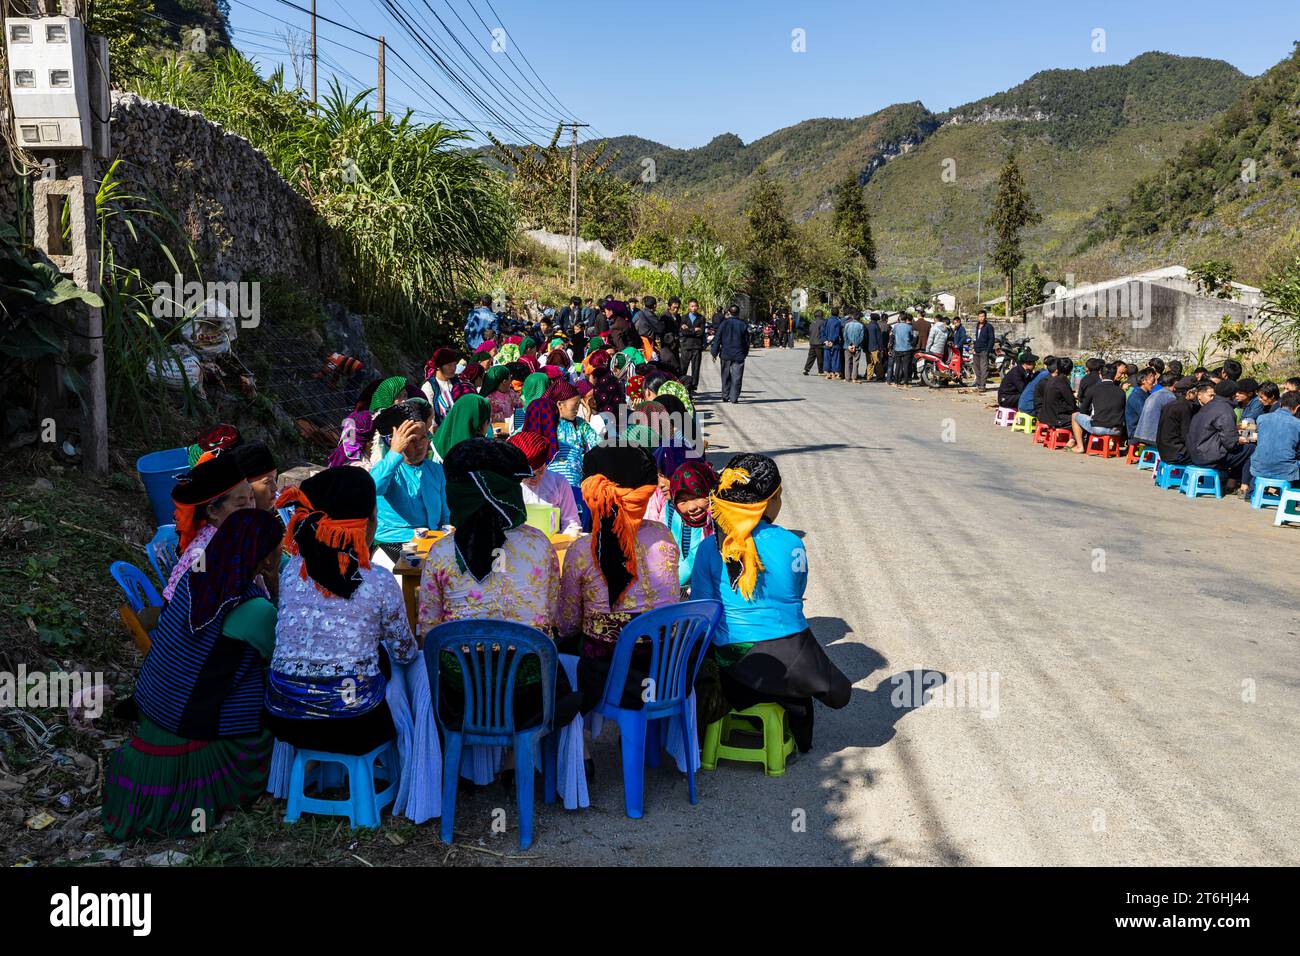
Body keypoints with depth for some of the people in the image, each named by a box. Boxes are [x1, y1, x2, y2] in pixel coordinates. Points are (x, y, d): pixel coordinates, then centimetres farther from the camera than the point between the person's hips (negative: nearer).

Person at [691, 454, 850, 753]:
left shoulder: (709, 548, -5)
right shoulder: (791, 544, -7)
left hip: (731, 659, 2)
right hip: (788, 656, -2)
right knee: (838, 691, 26)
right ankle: (797, 738, 13)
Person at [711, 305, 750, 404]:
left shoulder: (724, 323, -2)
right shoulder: (743, 325, 1)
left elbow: (717, 339, -3)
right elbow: (747, 341, 6)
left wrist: (714, 353, 2)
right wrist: (745, 354, 18)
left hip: (726, 354, 0)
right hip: (739, 355, 0)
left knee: (726, 376, 13)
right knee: (736, 378, 1)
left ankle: (725, 396, 17)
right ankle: (734, 398, -4)